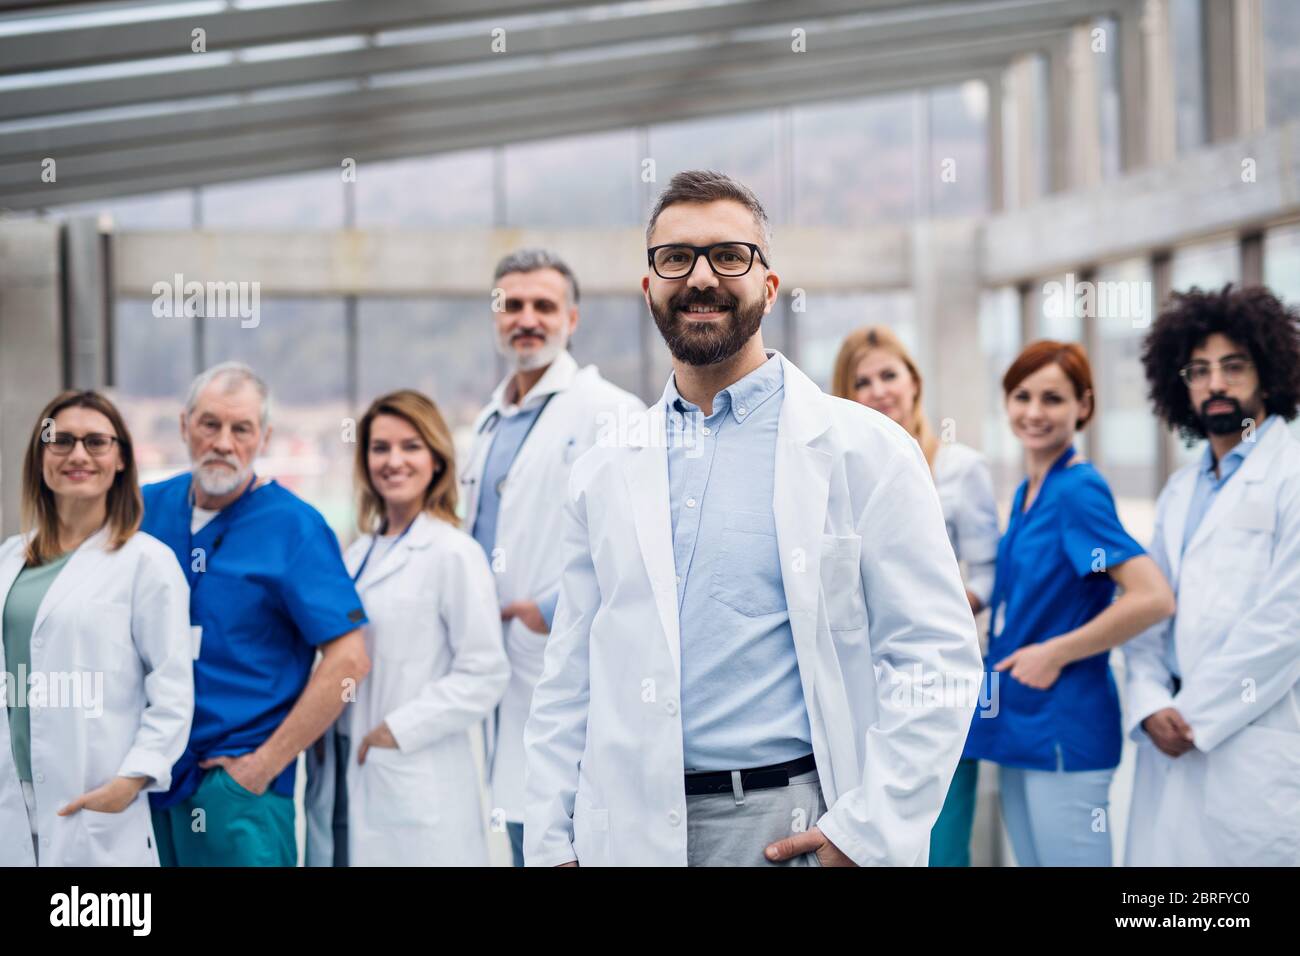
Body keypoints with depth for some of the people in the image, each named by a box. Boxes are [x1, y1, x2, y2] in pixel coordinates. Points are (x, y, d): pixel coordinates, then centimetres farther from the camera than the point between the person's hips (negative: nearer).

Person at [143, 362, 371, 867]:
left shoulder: (295, 526, -8)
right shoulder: (147, 508, 6)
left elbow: (349, 660, -14)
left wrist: (264, 764, -13)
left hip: (237, 784, -5)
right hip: (146, 774, 5)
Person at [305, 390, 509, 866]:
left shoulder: (453, 554, -8)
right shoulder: (358, 555, 14)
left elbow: (485, 674, -12)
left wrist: (400, 729, -13)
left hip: (415, 789, -6)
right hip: (341, 779, 6)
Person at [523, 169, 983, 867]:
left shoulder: (865, 450, -2)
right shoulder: (604, 471, 10)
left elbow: (936, 656, -7)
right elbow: (570, 678, 12)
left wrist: (869, 835, -14)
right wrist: (551, 844, 4)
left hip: (795, 827, -3)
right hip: (630, 832, 4)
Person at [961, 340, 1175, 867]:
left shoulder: (1078, 490, -14)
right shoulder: (1025, 493, 12)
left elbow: (1153, 598, -24)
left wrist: (1055, 654, -17)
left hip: (1065, 725, -9)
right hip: (1018, 725, 9)